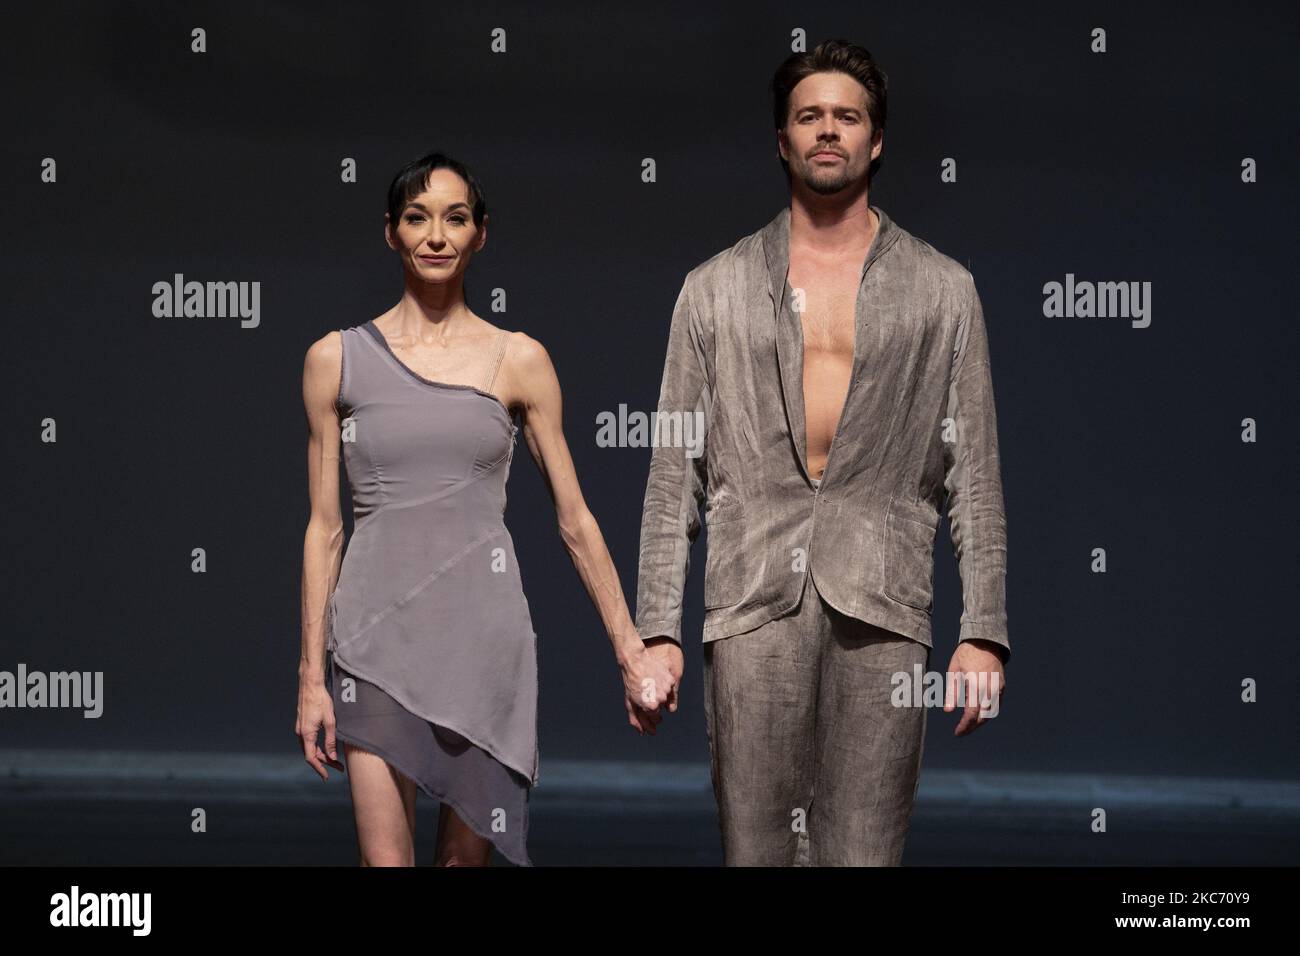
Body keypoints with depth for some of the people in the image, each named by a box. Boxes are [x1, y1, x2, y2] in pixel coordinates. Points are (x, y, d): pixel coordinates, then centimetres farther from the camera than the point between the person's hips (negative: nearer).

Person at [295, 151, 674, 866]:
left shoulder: (518, 361, 5)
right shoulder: (337, 359, 5)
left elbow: (575, 522, 8)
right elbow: (324, 526, 6)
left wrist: (631, 655, 7)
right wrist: (312, 674, 3)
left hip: (482, 630, 1)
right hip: (377, 638, -1)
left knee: (467, 854, 3)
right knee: (385, 859, -6)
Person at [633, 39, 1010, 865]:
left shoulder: (943, 290, 11)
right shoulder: (717, 288, 13)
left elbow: (975, 471, 8)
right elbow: (675, 469, 11)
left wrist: (984, 631, 0)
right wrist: (657, 627, 3)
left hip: (883, 608, -1)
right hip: (753, 604, 1)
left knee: (866, 851, -4)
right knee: (757, 846, -1)